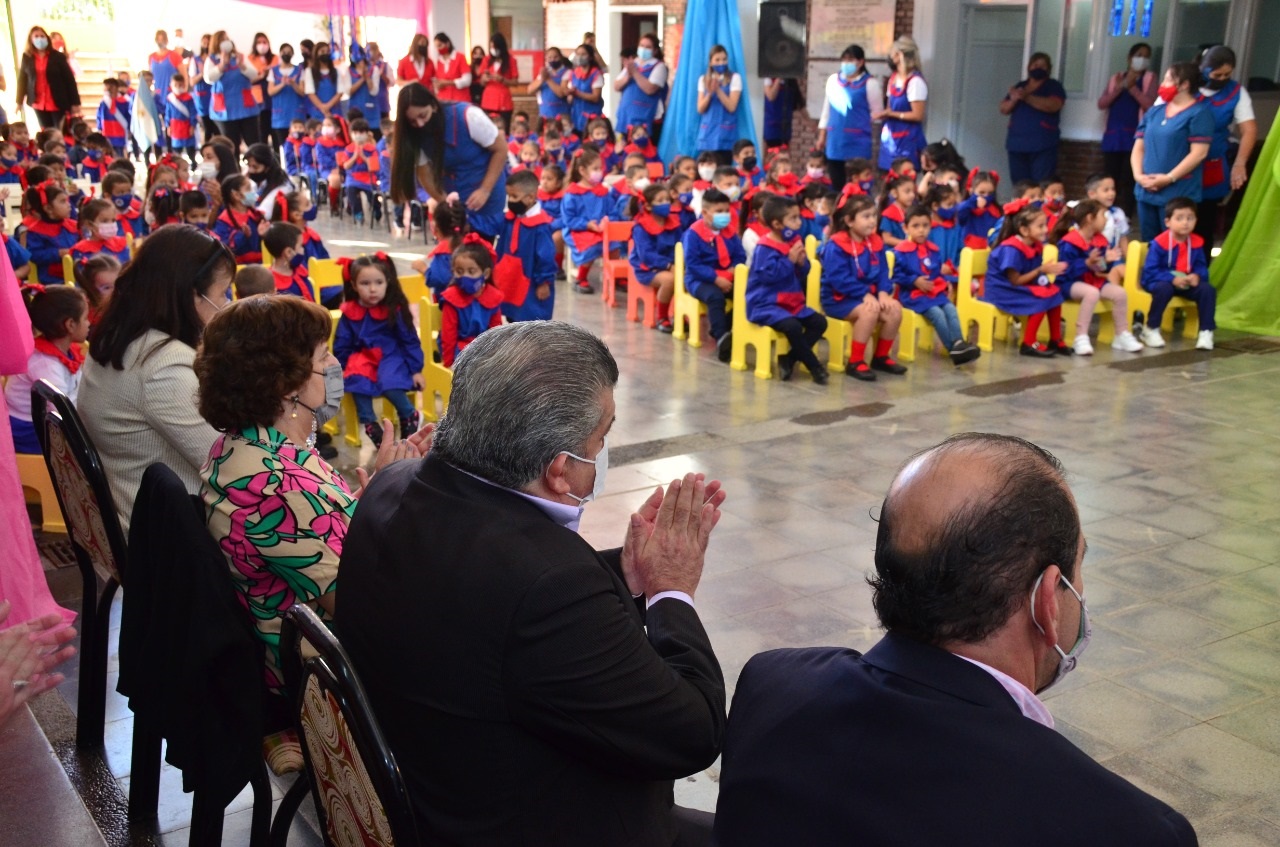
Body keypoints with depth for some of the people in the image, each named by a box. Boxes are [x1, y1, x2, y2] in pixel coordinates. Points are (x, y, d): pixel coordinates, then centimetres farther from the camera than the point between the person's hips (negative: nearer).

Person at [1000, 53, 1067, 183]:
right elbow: (1003, 109, 13)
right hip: (1017, 144, 4)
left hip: (1042, 145, -4)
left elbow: (1053, 105, -13)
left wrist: (1027, 97, -19)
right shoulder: (1020, 86, 19)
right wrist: (1013, 100, -10)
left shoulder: (1053, 86, 6)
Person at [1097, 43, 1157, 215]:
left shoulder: (1150, 77, 7)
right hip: (1112, 137, 4)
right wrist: (1120, 87, -8)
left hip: (1134, 137, -3)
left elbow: (1150, 104, -7)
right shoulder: (1116, 78, 18)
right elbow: (1101, 103, 6)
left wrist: (1131, 86, -14)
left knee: (1127, 182, -9)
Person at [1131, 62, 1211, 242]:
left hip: (1178, 194, -6)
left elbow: (1199, 153, -12)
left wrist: (1169, 178, -17)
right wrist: (1138, 175, -4)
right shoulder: (1154, 111, 15)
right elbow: (1139, 147, 14)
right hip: (1146, 191, 7)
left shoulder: (1199, 113, -4)